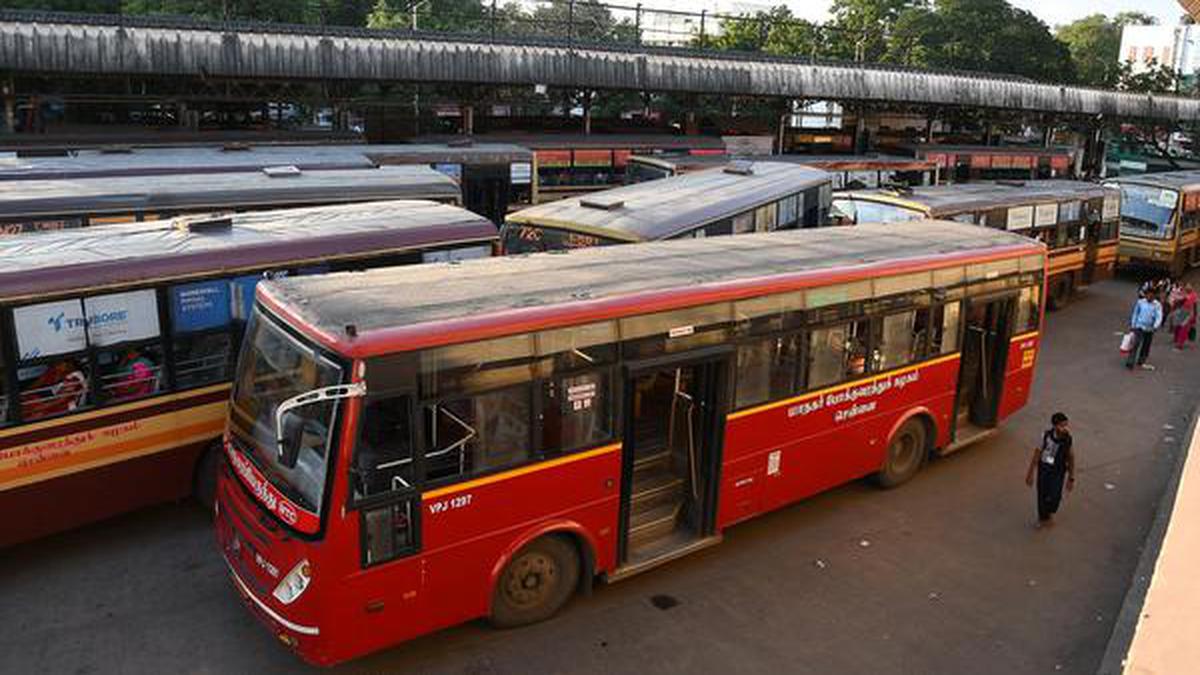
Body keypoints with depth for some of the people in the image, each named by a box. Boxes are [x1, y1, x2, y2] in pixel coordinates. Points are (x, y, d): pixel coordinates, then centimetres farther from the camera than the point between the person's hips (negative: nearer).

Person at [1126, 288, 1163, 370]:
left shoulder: (1157, 305, -4)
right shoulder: (1140, 302, -2)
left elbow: (1159, 317, -12)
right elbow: (1135, 314, 8)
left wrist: (1155, 327, -28)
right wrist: (1132, 325, 10)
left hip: (1150, 329, 2)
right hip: (1139, 327, -2)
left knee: (1146, 346, 13)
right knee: (1136, 344, -11)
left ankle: (1141, 361, 29)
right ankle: (1130, 363, -11)